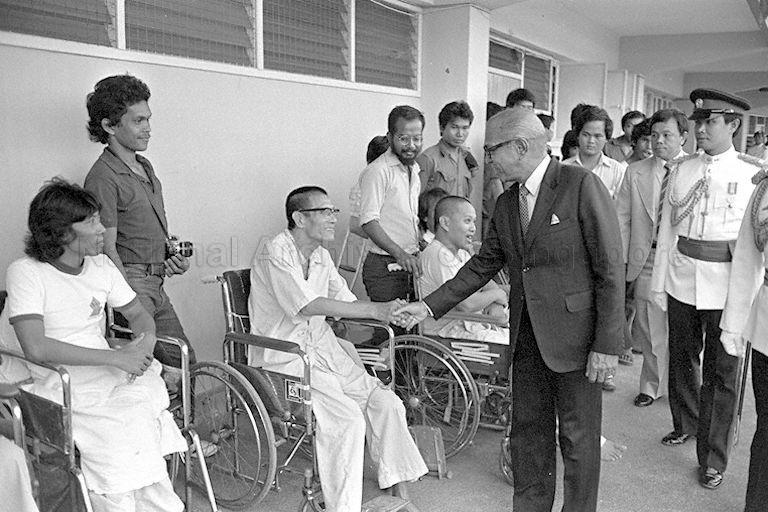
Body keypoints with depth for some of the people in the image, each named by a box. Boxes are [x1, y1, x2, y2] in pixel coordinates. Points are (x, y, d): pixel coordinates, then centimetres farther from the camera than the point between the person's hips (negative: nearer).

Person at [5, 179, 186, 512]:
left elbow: (138, 314, 17)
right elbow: (36, 349, -20)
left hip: (113, 373, 5)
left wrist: (146, 342, -7)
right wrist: (115, 357, -22)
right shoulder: (25, 273, -9)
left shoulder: (101, 265, 8)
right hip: (61, 385, -4)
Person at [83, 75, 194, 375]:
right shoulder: (103, 177, -13)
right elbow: (107, 250, -16)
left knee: (183, 362, 11)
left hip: (156, 284, 9)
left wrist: (176, 256, 8)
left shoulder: (145, 167, 16)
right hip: (130, 282, -9)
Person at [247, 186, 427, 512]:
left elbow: (346, 302, 10)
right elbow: (307, 306, -28)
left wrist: (390, 313, -9)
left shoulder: (321, 255, 11)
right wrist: (375, 310, -30)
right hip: (285, 359, -8)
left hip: (324, 351, 8)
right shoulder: (275, 255, -15)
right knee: (347, 419, -24)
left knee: (386, 404, -4)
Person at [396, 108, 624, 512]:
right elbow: (483, 264, 15)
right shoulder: (507, 204, 9)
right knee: (527, 432, 16)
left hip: (574, 335, -6)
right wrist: (430, 306, 9)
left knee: (579, 439, 8)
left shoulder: (581, 185, -12)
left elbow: (610, 270, -13)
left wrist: (607, 345, -15)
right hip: (526, 337, 6)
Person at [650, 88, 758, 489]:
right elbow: (667, 228, 6)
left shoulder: (752, 177, -4)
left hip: (726, 288, -3)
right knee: (682, 359, 17)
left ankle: (712, 459, 19)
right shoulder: (680, 170, 4)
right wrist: (659, 282, 6)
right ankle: (685, 423, 42)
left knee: (721, 372, 5)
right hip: (682, 283, 3)